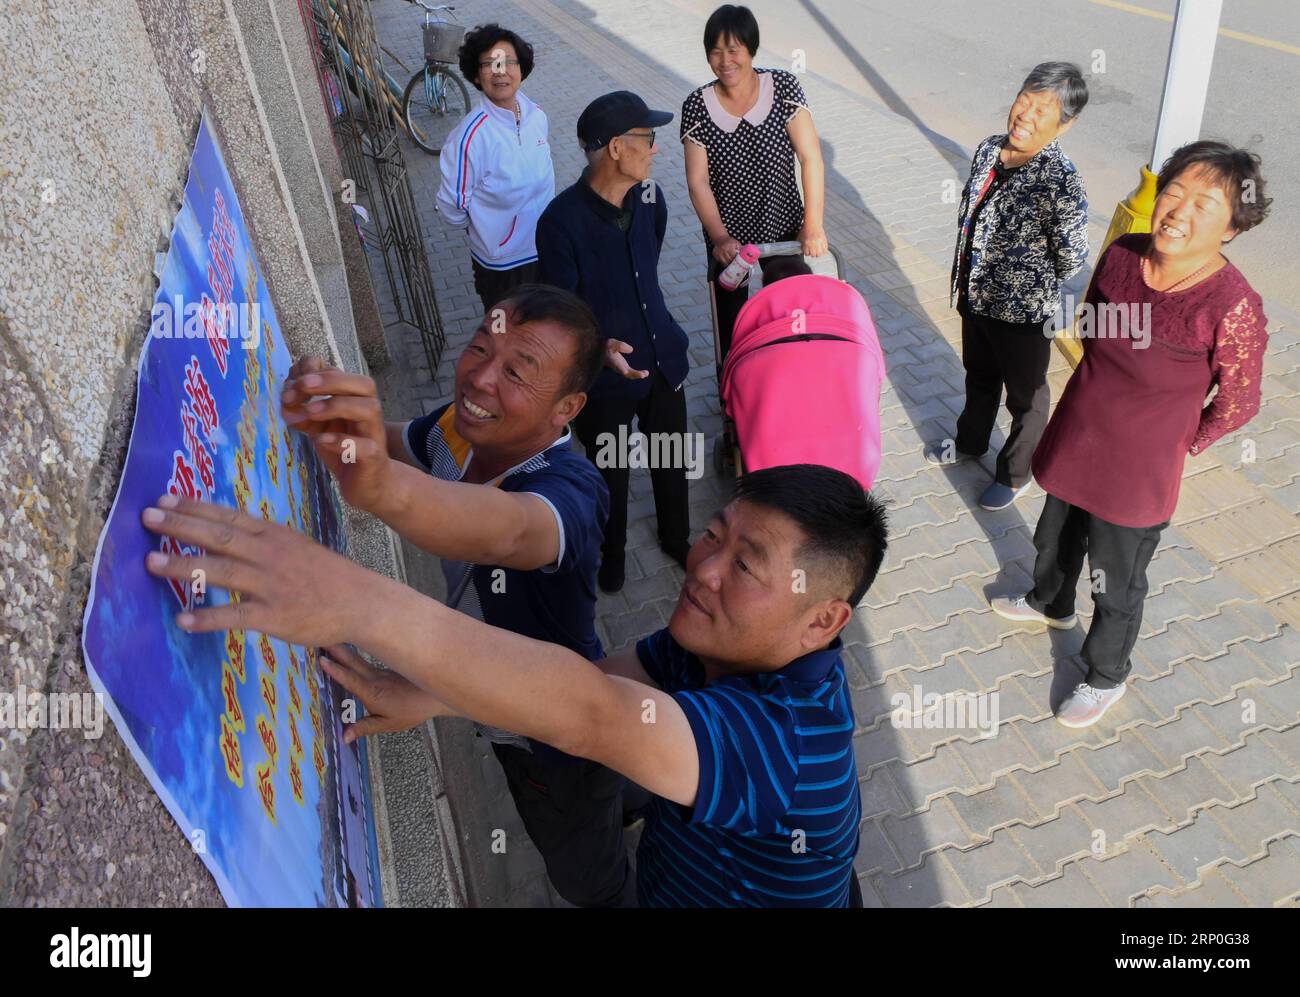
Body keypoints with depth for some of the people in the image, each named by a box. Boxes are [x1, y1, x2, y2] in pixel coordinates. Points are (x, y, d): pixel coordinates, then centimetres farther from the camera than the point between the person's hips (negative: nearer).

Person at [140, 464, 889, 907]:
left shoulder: (787, 741, -40)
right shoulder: (719, 648, -14)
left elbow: (588, 714, -52)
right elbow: (604, 682, -18)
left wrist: (365, 603, -61)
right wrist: (428, 694, -32)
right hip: (676, 881, 6)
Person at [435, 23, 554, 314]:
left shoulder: (537, 115, -7)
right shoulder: (472, 135, -26)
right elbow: (452, 209, -18)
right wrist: (487, 229, -1)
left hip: (544, 249, 5)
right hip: (502, 263, -5)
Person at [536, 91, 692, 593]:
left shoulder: (650, 197, -6)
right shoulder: (561, 222, -24)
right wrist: (599, 346, -38)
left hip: (663, 360, 5)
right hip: (605, 376, -5)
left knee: (671, 462, 22)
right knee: (611, 473, 18)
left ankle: (676, 538, 50)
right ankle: (612, 551, 46)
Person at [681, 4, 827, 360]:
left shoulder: (783, 87, -11)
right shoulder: (697, 106, -11)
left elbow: (811, 158, -15)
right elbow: (698, 181, -12)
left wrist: (813, 226, -22)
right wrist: (720, 238, -22)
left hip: (784, 228, 0)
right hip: (728, 237, 0)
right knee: (731, 321, 13)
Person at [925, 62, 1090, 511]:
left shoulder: (1061, 180, -26)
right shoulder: (989, 149, -5)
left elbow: (1072, 259, -19)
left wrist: (1032, 287, -3)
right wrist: (965, 280, 13)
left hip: (1023, 313, -7)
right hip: (976, 296, 7)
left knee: (1025, 396, 16)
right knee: (979, 376, 29)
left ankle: (1015, 474, 37)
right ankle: (970, 442, 54)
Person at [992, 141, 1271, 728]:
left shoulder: (1232, 308, -28)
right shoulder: (1123, 254, -12)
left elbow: (1235, 407, -13)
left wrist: (1178, 444, -2)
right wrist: (1100, 400, 12)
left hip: (1136, 472, -5)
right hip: (1074, 442, 5)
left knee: (1116, 585, 16)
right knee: (1054, 540, 29)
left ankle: (1106, 678, 43)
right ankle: (1050, 604, 61)